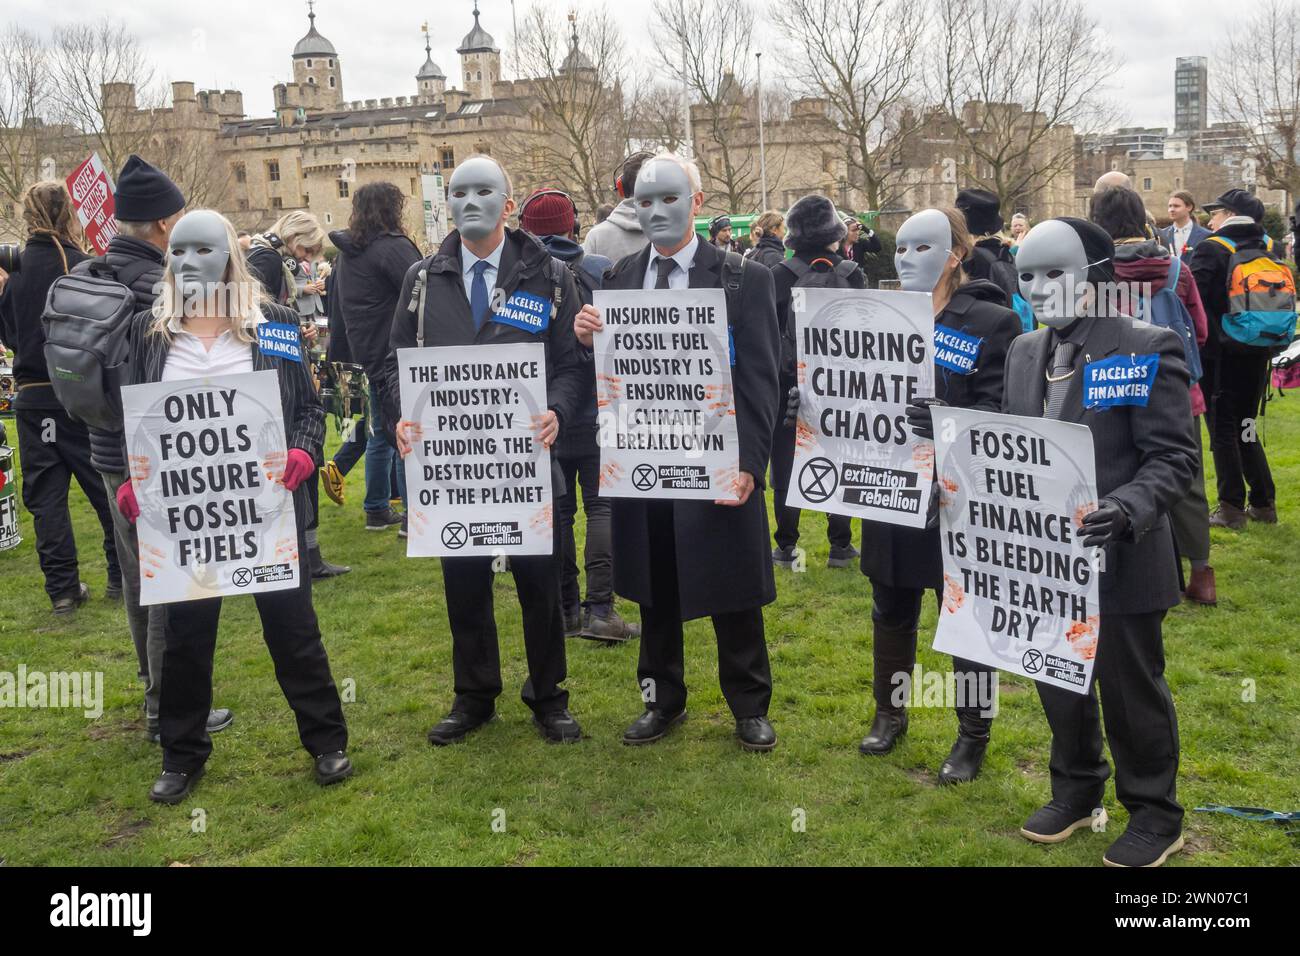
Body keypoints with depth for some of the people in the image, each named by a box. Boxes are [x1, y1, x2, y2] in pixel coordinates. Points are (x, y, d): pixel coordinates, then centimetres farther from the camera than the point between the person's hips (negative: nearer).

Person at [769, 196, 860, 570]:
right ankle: (840, 545, 15)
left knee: (785, 468, 7)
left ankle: (786, 546, 10)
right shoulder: (851, 275, -3)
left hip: (788, 385, -2)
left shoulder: (777, 276, -9)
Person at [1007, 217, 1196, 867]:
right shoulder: (1024, 351, 7)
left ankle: (1153, 815, 30)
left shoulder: (1147, 348, -12)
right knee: (1057, 680, 19)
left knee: (1131, 690, 9)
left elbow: (1173, 458, -14)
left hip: (1119, 558, -6)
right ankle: (1076, 792, 41)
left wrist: (1127, 510, -30)